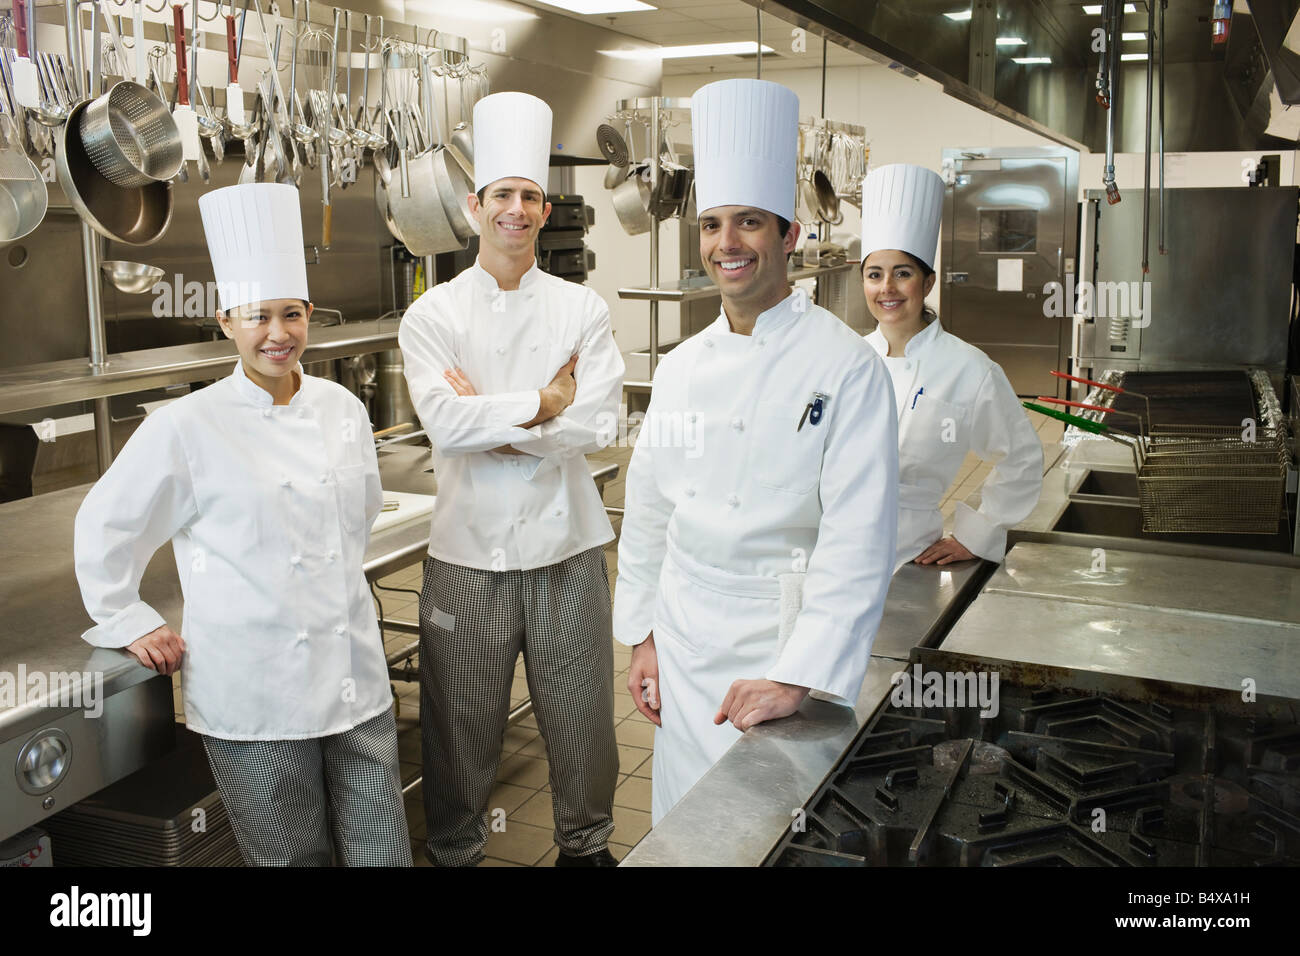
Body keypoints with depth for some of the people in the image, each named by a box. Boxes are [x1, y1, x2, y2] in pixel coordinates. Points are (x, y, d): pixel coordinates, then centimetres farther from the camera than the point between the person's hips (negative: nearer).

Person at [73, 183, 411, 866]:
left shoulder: (342, 408, 4)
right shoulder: (186, 427, -10)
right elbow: (104, 529, 0)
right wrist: (130, 624, 2)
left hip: (356, 678, 4)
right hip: (253, 699, -4)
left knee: (382, 851, 11)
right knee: (291, 857, 9)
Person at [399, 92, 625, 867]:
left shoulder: (583, 309, 3)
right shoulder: (435, 314, 1)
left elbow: (599, 425, -9)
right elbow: (445, 422, -14)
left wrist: (491, 419, -11)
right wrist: (545, 404, -11)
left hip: (566, 542, 1)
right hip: (470, 548, -1)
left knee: (581, 714, 13)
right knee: (464, 722, 10)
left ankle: (587, 844, 34)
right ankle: (455, 851, 31)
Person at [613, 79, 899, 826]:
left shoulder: (848, 367, -13)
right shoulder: (682, 367, 6)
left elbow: (859, 544, -17)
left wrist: (798, 677, -21)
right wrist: (643, 636, 12)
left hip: (782, 647, -5)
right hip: (683, 647, 5)